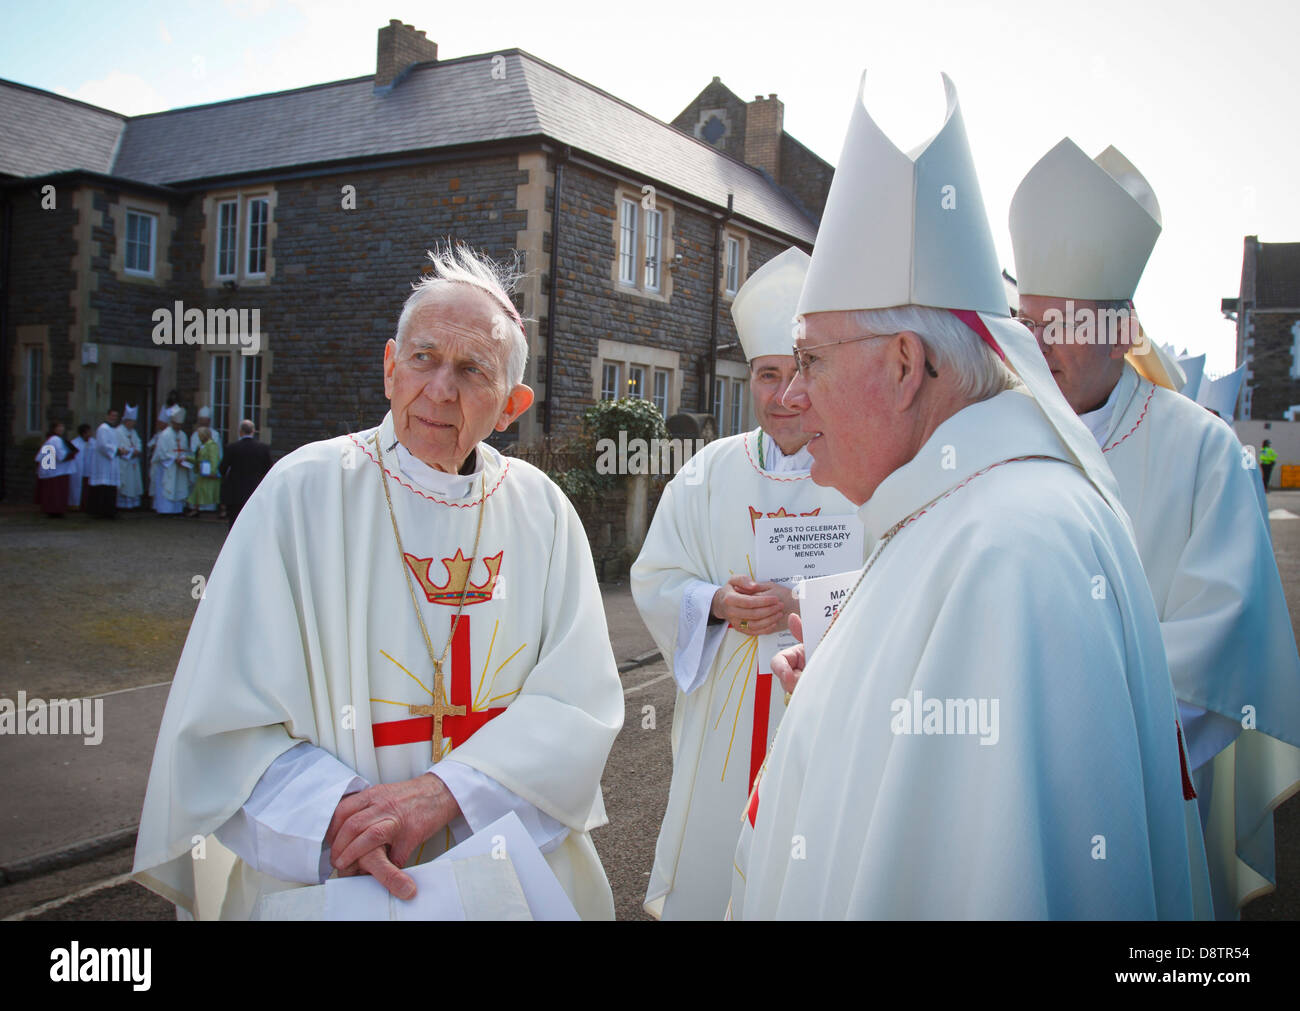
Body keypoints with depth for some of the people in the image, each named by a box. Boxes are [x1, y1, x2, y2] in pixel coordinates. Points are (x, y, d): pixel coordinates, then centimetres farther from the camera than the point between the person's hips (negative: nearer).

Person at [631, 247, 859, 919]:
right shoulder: (709, 472, 4)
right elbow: (655, 580, 4)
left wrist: (807, 609, -21)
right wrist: (717, 603, -15)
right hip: (721, 711, 2)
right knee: (714, 849, 12)